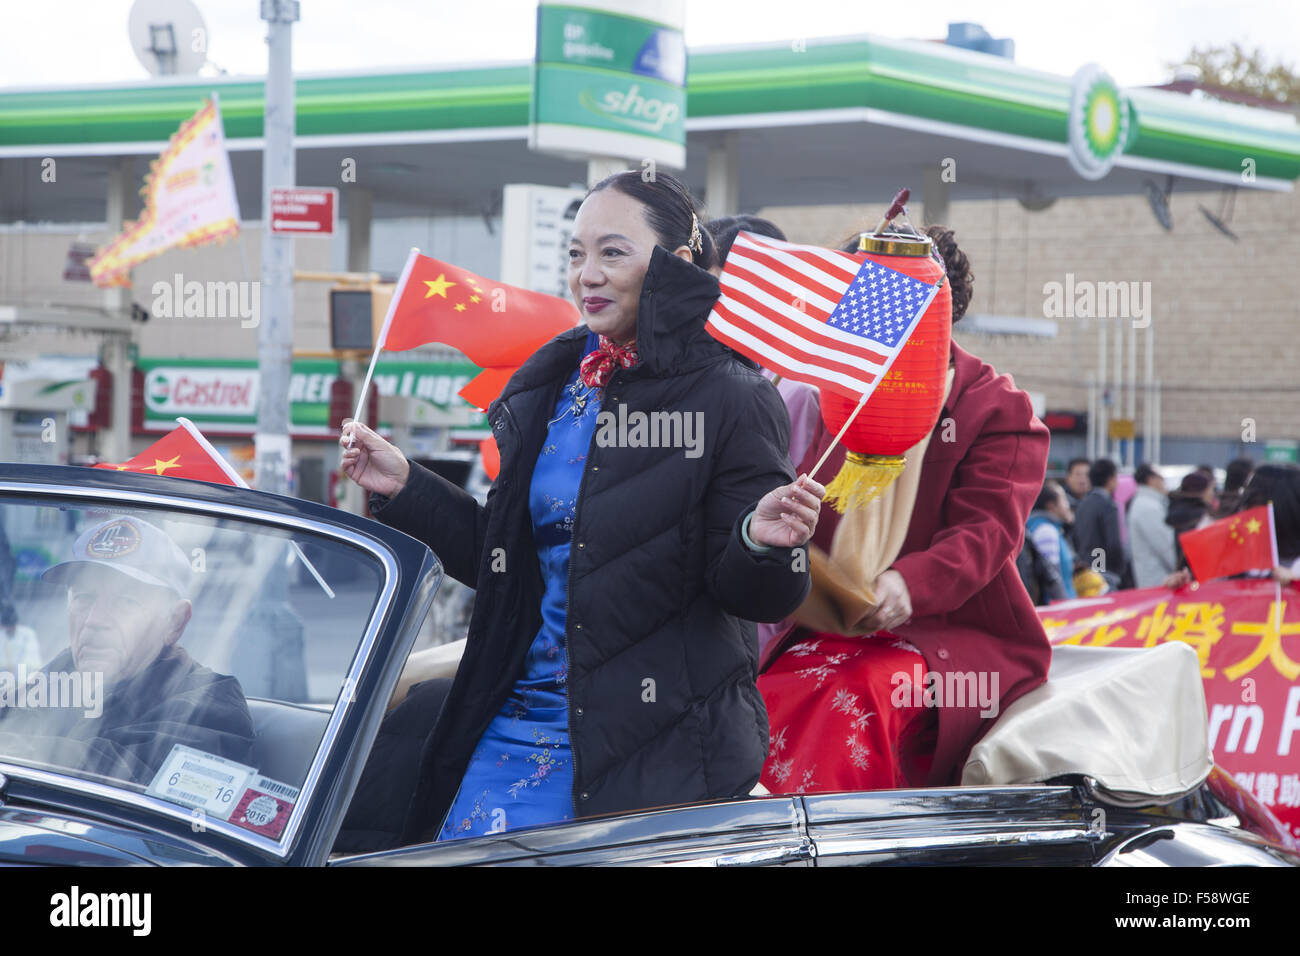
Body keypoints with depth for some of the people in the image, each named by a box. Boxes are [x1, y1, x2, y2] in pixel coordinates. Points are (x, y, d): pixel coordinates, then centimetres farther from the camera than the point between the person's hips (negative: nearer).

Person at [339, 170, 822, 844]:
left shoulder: (729, 397, -9)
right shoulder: (549, 390, 10)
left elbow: (741, 593, -11)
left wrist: (761, 542, -32)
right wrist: (404, 488, 12)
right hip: (524, 723, 6)